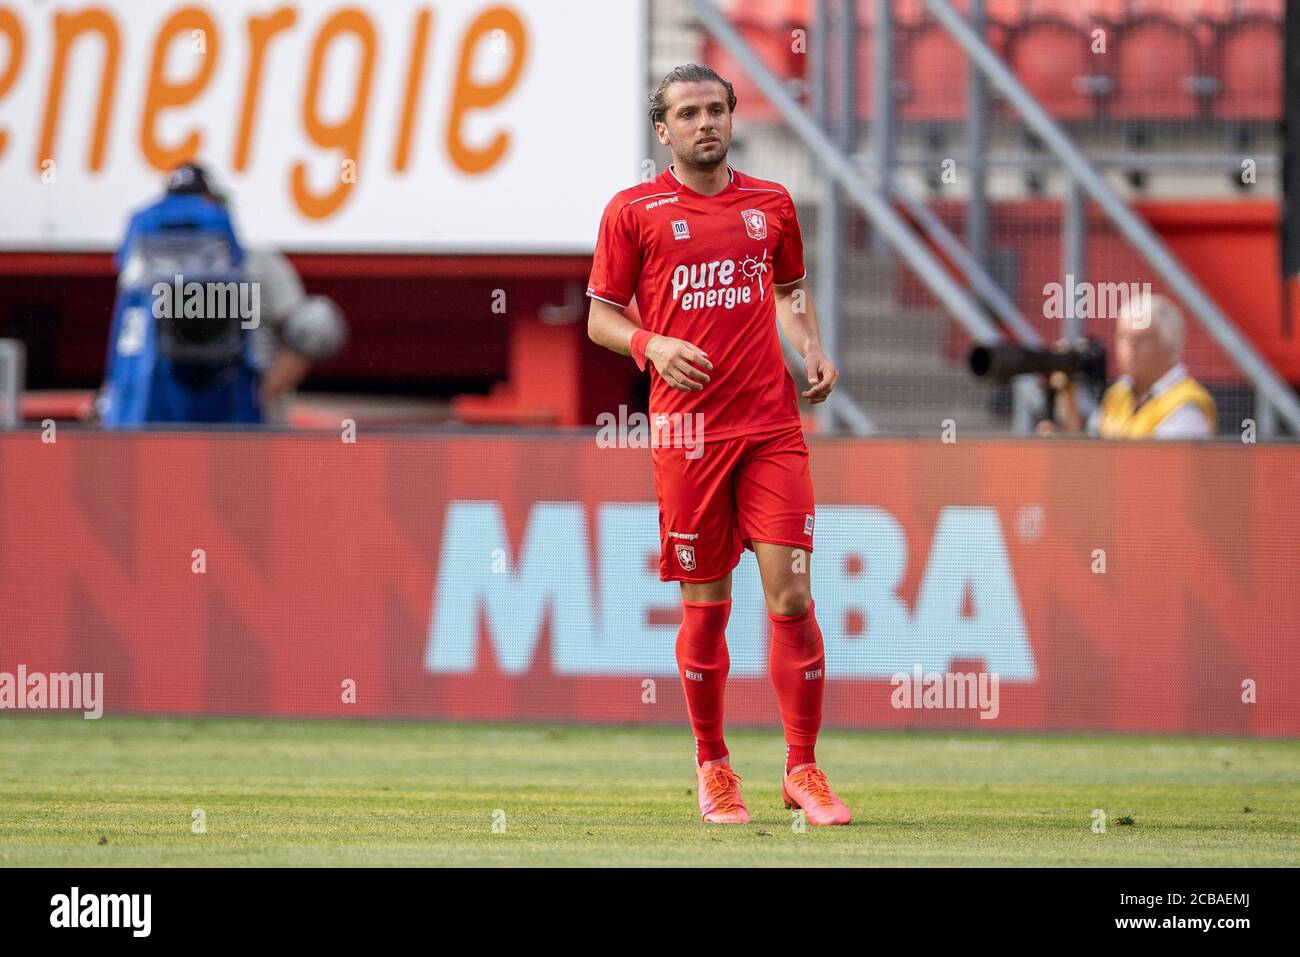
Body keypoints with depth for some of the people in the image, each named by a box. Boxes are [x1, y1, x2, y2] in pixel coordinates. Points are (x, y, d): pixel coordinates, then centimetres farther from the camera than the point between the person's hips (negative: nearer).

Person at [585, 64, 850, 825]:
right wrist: (653, 344, -14)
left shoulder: (771, 204, 11)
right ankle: (713, 768, 19)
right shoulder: (634, 211, 2)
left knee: (792, 597, -5)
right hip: (687, 428, -2)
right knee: (707, 605, 4)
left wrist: (813, 350, 7)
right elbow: (601, 316, 5)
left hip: (773, 427, 2)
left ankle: (804, 770, 3)